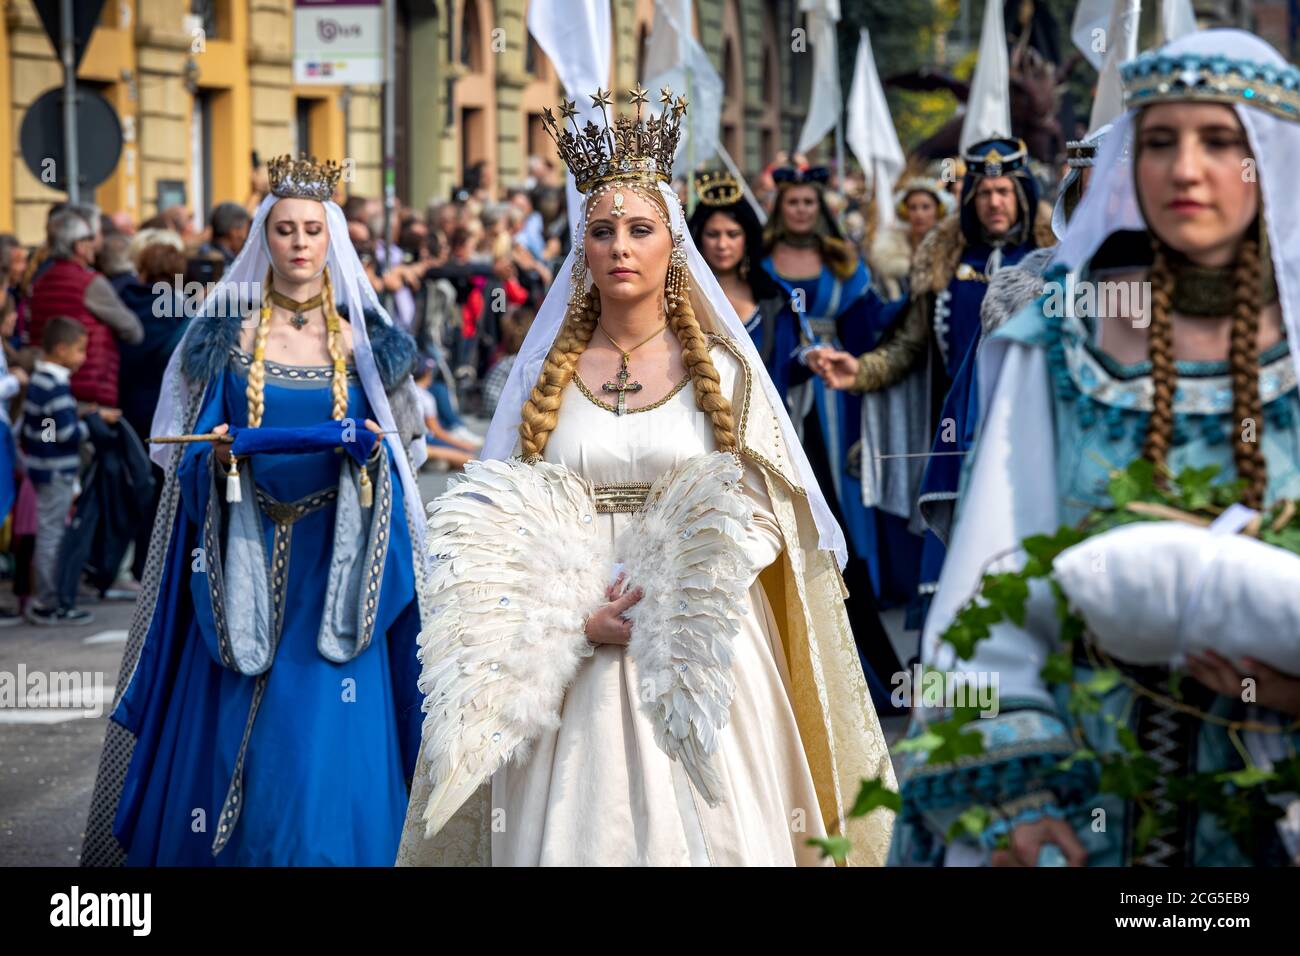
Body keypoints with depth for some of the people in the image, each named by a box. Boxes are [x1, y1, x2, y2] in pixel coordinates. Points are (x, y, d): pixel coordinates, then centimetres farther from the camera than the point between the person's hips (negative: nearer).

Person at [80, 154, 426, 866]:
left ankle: (324, 851, 4)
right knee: (229, 733, 0)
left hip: (335, 555, 0)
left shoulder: (360, 339, 6)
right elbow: (193, 455, 4)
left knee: (324, 736, -6)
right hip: (245, 552, 0)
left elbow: (389, 455, 7)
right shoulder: (228, 336, 6)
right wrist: (217, 456, -17)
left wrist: (373, 452, -15)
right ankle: (219, 851, 14)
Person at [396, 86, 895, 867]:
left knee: (699, 831, -5)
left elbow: (760, 512, 2)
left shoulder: (724, 371, 5)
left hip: (701, 659, -1)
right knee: (575, 829, -3)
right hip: (570, 661, 1)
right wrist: (576, 616, -10)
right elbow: (502, 524, 6)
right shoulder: (546, 375, 8)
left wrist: (674, 598, -13)